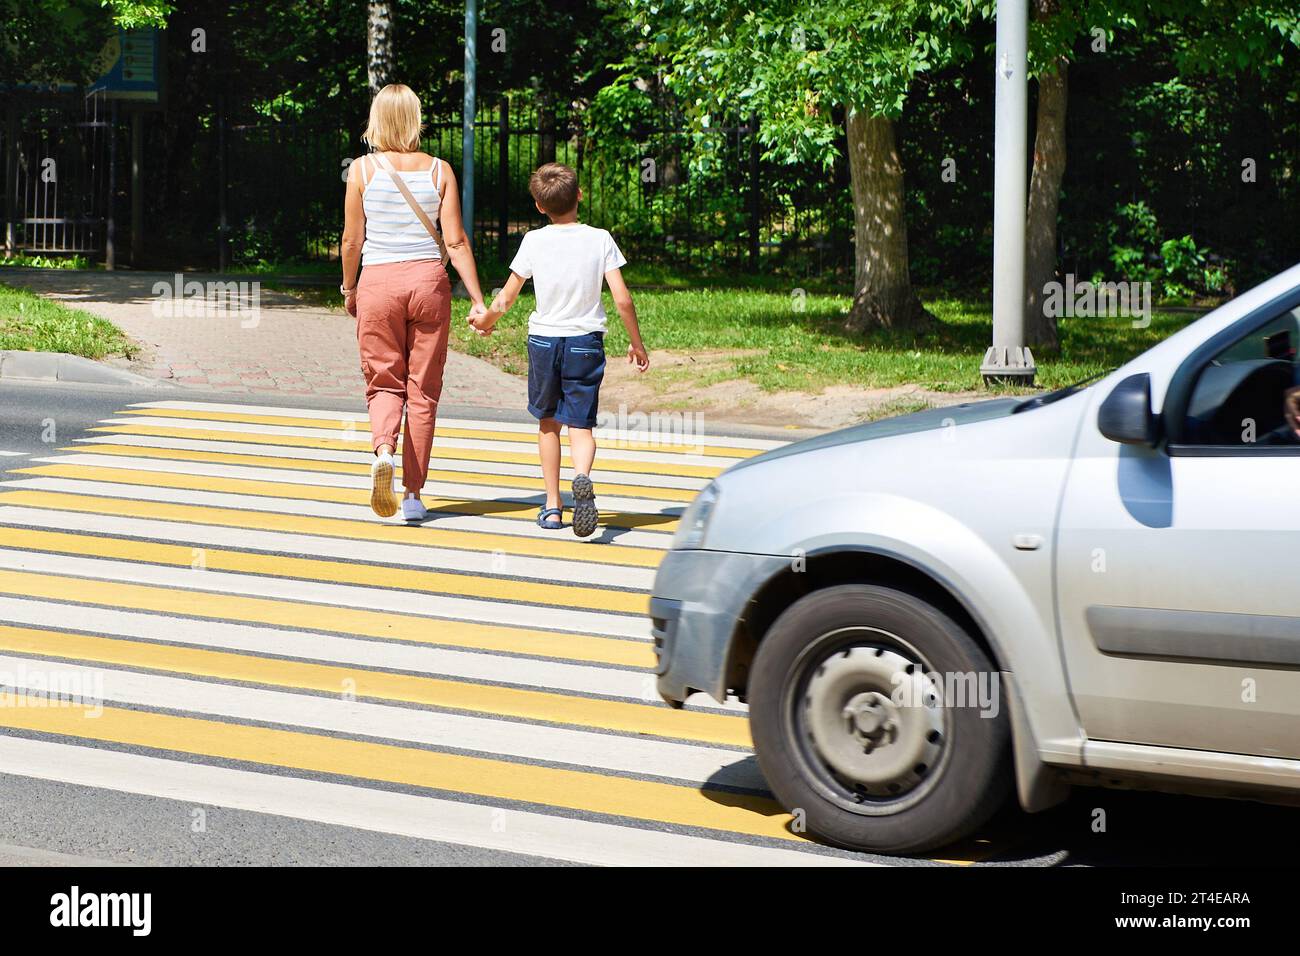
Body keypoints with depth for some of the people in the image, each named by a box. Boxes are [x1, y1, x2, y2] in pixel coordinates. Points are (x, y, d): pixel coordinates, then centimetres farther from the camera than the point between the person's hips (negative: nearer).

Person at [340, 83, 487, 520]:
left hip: (379, 283, -1)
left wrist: (348, 289, 16)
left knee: (384, 382, 11)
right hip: (429, 280, 1)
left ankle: (383, 450, -21)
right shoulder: (439, 170, -1)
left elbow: (352, 241, 0)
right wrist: (478, 301, 0)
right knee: (423, 389, 8)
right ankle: (414, 494, 11)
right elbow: (456, 242, -4)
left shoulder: (362, 169, -3)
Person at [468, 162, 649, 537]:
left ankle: (553, 505, 20)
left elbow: (506, 299, -1)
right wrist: (636, 343, 4)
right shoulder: (600, 240, -5)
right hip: (586, 342, -1)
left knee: (547, 421, 18)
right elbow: (622, 299, -9)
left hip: (543, 339, 1)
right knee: (581, 424, 1)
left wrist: (484, 319, 20)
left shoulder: (533, 242, -5)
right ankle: (582, 477, -32)